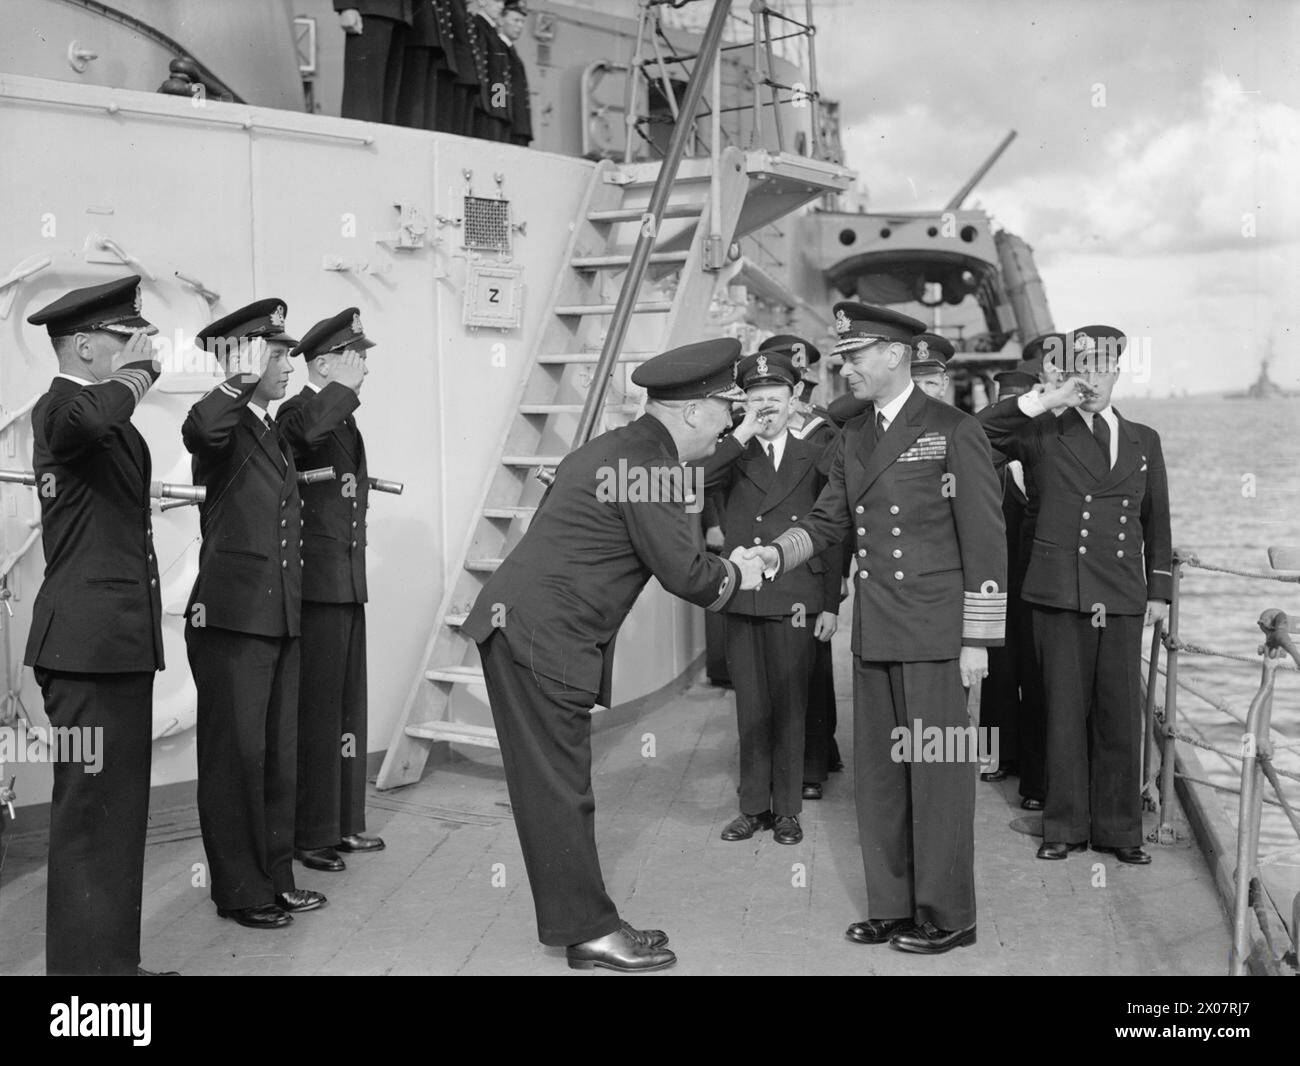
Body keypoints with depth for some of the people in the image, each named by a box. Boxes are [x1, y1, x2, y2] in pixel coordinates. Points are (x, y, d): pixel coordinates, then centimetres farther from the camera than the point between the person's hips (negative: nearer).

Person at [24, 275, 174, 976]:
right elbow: (88, 419, -35)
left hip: (118, 642, 10)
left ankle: (112, 957, 24)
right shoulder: (61, 405, -10)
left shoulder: (112, 412, 19)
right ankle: (86, 960, 3)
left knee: (119, 809, 14)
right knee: (91, 813, -5)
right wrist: (136, 372, -17)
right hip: (88, 646, -10)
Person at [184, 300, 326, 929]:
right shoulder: (224, 426, -8)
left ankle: (275, 876, 25)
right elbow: (198, 432, -34)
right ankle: (238, 890, 12)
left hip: (281, 617, 8)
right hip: (231, 618, -8)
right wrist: (243, 379, -26)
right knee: (236, 754, 1)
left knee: (279, 753, 13)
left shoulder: (277, 434, 18)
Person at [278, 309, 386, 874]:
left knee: (348, 705, 14)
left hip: (348, 582, 9)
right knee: (316, 710, -4)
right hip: (316, 582, -9)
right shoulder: (295, 413, -10)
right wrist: (347, 384, -22)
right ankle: (309, 836, 6)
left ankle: (344, 822, 24)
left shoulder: (344, 419, 19)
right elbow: (313, 431, -37)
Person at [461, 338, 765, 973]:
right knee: (561, 788, -1)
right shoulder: (651, 465, -15)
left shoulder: (616, 448, 16)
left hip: (524, 627, 10)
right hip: (542, 635, -10)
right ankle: (589, 930, 9)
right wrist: (737, 575, 3)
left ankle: (582, 922, 22)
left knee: (558, 787, 14)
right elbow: (683, 571, -15)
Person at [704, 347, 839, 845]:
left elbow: (831, 537, 6)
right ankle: (754, 806, 20)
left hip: (795, 603, -1)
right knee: (750, 707, 8)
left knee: (789, 707, 4)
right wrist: (740, 436, -15)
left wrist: (831, 606, 2)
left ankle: (787, 809, 16)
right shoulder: (732, 456, 7)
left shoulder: (814, 459, 6)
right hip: (742, 600, 1)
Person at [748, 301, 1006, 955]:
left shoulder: (954, 432, -6)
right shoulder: (853, 439, 13)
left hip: (936, 633, -6)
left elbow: (984, 542, -7)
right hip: (873, 633, 7)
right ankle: (892, 905, 24)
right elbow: (828, 520, 16)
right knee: (877, 771, 11)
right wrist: (776, 553, -4)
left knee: (938, 771, 1)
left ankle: (946, 915, 15)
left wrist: (977, 640, -9)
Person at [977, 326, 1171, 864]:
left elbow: (1157, 521, 18)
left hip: (1123, 598, 2)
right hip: (1058, 596, -2)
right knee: (1064, 713, 4)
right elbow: (979, 430, -11)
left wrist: (1159, 590, 14)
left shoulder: (1144, 441, 15)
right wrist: (1045, 400, -15)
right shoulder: (1043, 435, 5)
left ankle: (1119, 829, 17)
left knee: (1121, 715, 4)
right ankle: (1065, 826, 16)